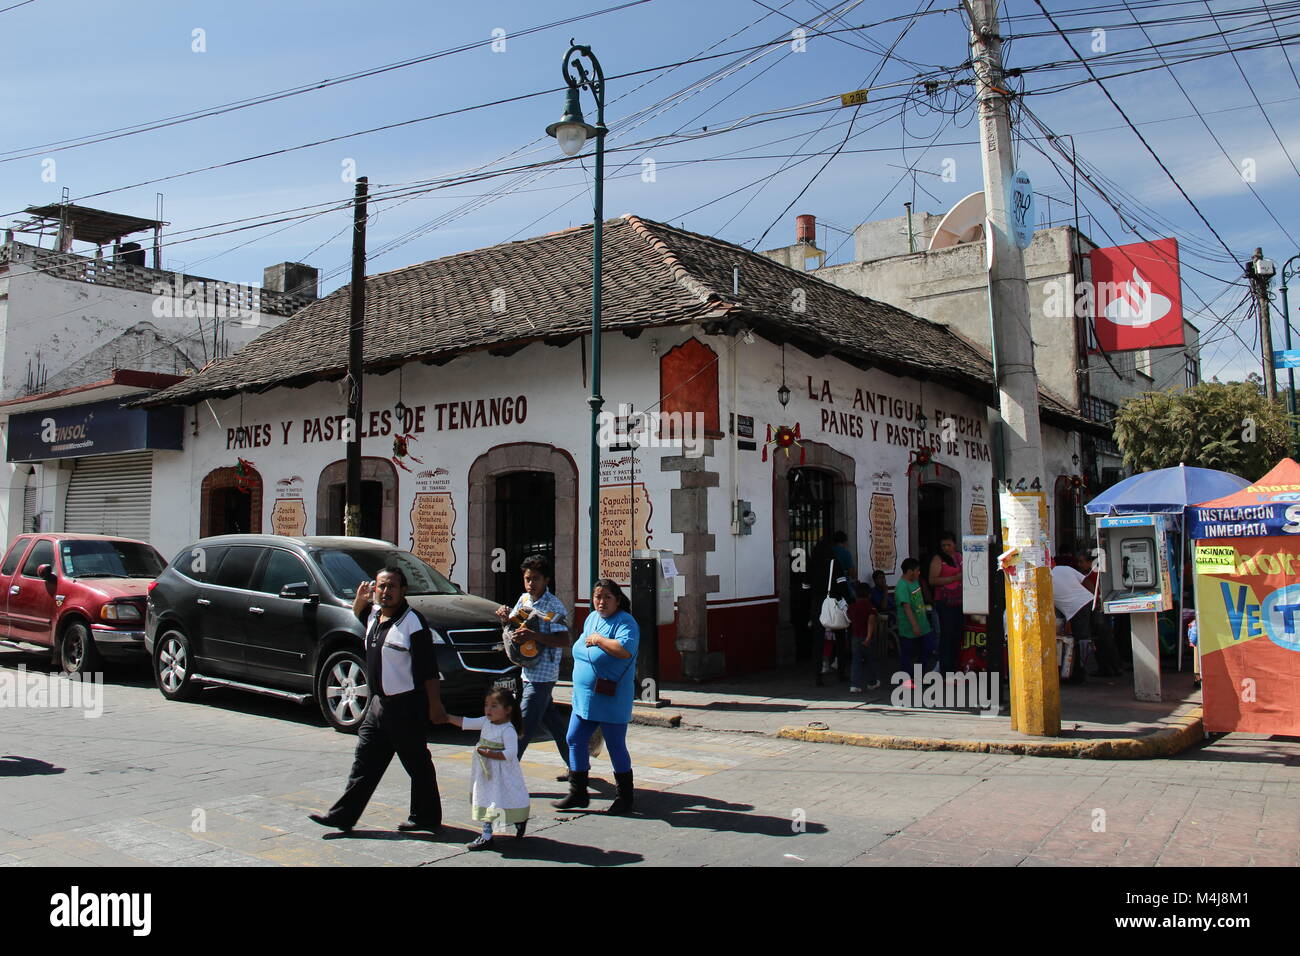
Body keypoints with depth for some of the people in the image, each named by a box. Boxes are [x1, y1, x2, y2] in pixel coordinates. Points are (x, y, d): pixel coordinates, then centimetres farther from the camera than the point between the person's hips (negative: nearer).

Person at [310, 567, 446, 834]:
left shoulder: (412, 621, -16)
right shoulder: (374, 615, 8)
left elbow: (428, 669, -18)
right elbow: (357, 616, 34)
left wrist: (435, 705, -20)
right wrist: (360, 599, 11)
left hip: (407, 705, -8)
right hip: (379, 702, 8)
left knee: (417, 764, 4)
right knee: (365, 761, 11)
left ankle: (426, 817, 16)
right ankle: (344, 815, 18)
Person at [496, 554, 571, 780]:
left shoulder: (554, 606, -13)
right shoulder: (524, 599, 10)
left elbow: (564, 641, -21)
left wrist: (533, 636, -32)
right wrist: (506, 617, -1)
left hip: (542, 674, -9)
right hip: (528, 672, 9)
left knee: (524, 726, -7)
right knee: (552, 720, 16)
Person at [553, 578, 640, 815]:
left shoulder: (625, 622, -14)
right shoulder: (592, 618, 11)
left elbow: (625, 650, -33)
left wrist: (598, 639, -23)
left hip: (612, 700, -8)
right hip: (584, 698, 8)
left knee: (616, 746, 2)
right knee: (575, 740, 8)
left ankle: (625, 797, 17)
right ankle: (578, 793, 20)